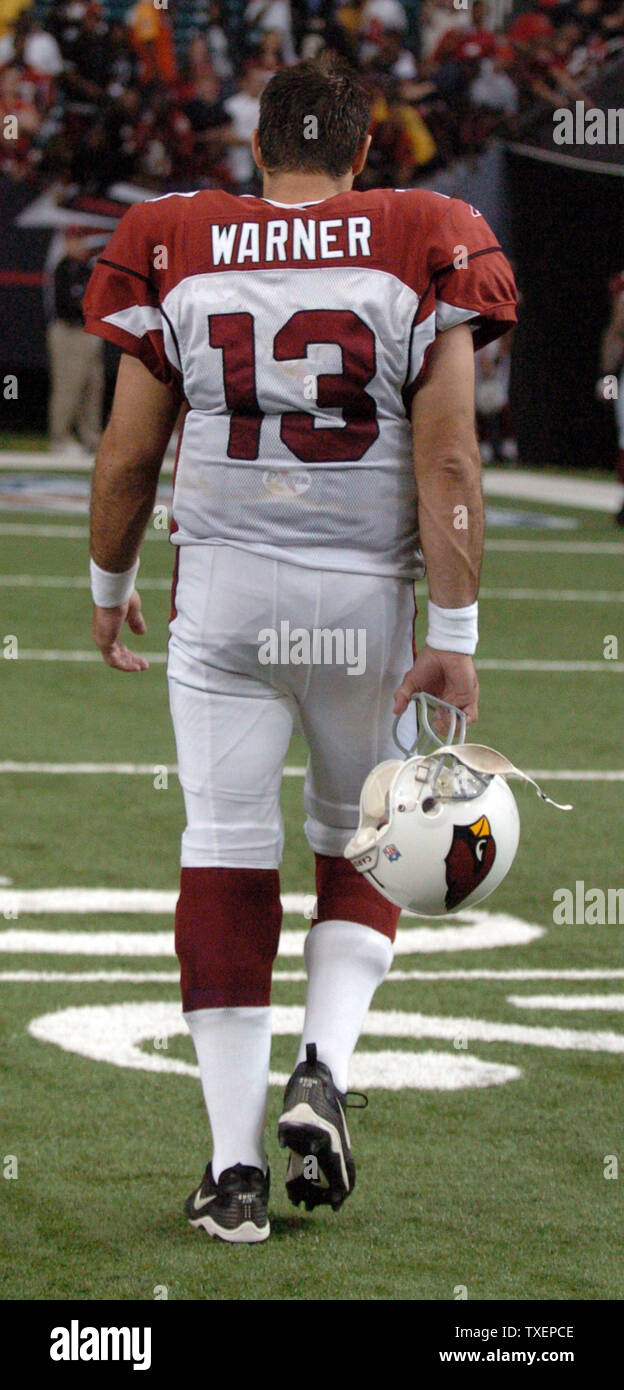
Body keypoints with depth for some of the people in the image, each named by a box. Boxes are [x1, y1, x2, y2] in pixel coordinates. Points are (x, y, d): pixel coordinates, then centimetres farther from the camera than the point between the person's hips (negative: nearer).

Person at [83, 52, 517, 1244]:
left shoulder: (176, 253, 1)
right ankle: (323, 1069, -4)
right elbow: (448, 461, -8)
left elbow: (126, 457, 5)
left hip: (225, 597, 0)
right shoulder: (420, 256, -2)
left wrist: (109, 589, 21)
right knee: (361, 851, 19)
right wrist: (454, 638, -7)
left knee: (226, 861, 4)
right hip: (364, 603, 0)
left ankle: (235, 1165, 1)